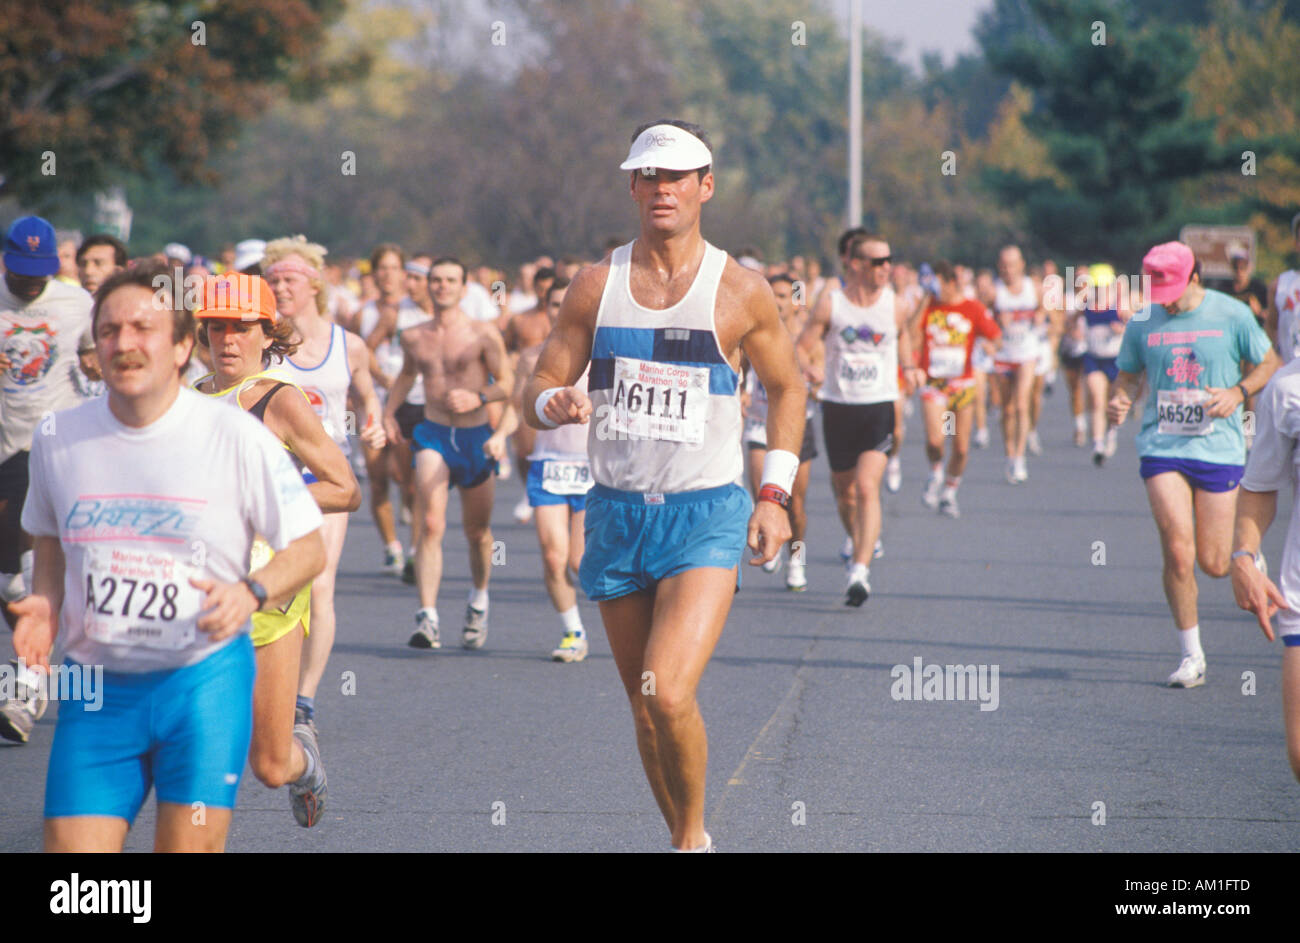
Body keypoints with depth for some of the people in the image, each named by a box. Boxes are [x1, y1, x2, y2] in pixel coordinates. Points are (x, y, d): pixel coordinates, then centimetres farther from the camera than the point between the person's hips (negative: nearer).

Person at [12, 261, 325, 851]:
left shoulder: (236, 437, -7)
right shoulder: (59, 440, 3)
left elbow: (308, 548, 0)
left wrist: (250, 593, -19)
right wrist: (45, 603, 0)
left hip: (205, 677, -2)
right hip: (96, 690, 3)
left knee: (189, 846, -3)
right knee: (71, 861, -7)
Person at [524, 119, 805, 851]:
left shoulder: (741, 290, -2)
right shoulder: (598, 284, 3)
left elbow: (788, 387, 11)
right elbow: (537, 394, 6)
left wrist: (775, 494, 2)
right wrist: (558, 403, -19)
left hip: (707, 515, -3)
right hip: (617, 512, 4)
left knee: (668, 694, -20)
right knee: (645, 707, 11)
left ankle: (694, 835, 1)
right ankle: (687, 840, 29)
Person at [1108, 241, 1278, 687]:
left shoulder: (1232, 315, -2)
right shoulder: (1142, 323, 2)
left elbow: (1269, 363, 8)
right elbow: (1128, 375, 14)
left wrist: (1238, 392, -10)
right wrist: (1120, 401, -8)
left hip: (1219, 447, -1)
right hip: (1162, 446, 1)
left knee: (1213, 563, 1)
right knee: (1178, 554, -13)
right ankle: (1191, 656, 2)